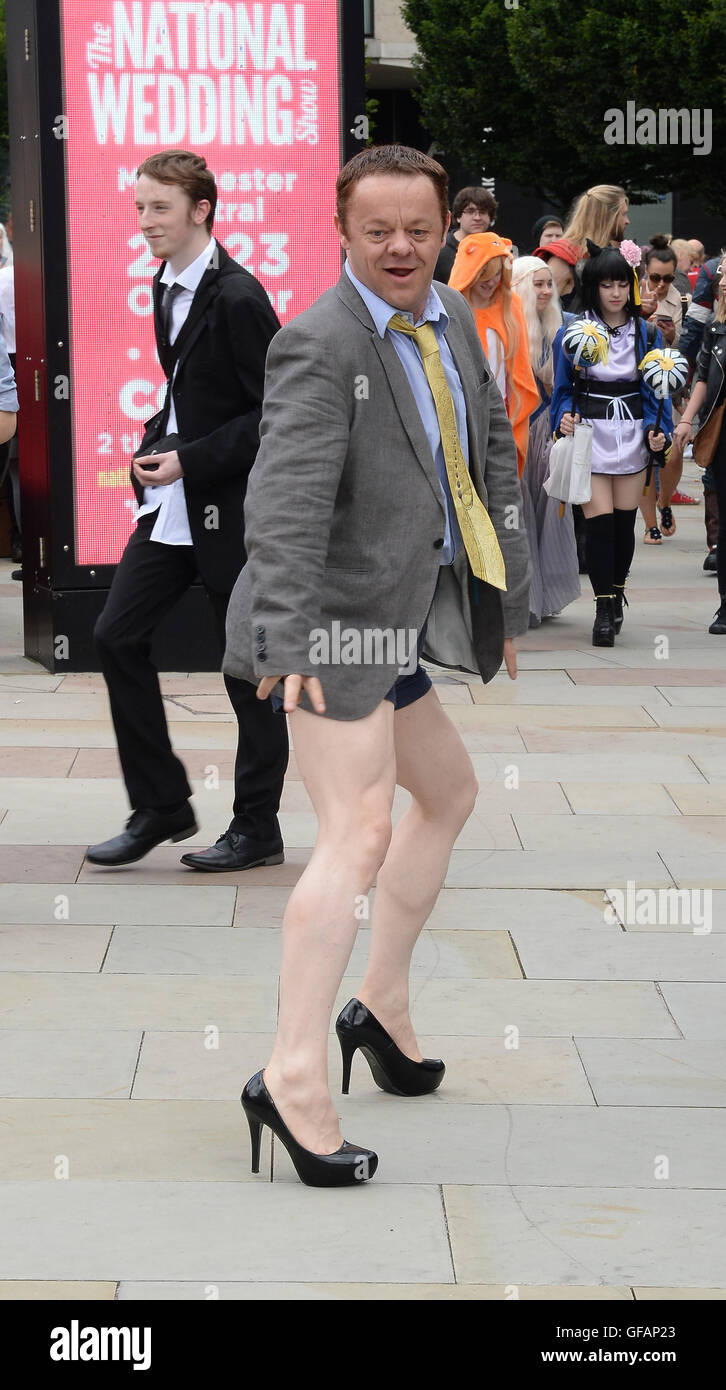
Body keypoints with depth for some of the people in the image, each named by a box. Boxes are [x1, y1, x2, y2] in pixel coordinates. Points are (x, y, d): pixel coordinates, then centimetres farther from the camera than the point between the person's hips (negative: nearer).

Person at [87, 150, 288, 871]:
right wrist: (157, 442, 7)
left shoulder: (237, 298, -16)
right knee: (117, 635, 6)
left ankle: (256, 827, 15)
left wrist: (190, 461, -19)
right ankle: (160, 805, 17)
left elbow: (274, 412, -17)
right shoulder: (166, 286, 11)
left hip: (233, 509, -9)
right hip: (174, 505, 9)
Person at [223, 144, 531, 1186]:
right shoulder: (320, 345, -19)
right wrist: (290, 640, -38)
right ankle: (295, 1076, -18)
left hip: (397, 619, 10)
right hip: (335, 623, -10)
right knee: (359, 835, -18)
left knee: (448, 794, 22)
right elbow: (286, 500, -29)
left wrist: (507, 595, 19)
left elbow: (493, 458, 18)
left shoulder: (453, 319, 9)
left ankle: (382, 1004, 33)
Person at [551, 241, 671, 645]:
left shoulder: (645, 332, 4)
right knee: (600, 523, -9)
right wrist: (565, 416, -14)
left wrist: (657, 429, -8)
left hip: (632, 436, 2)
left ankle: (617, 593, 27)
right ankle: (604, 610, -2)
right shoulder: (574, 331, -1)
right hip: (590, 434, -2)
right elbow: (563, 387, 5)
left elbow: (654, 389, 6)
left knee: (625, 522, 6)